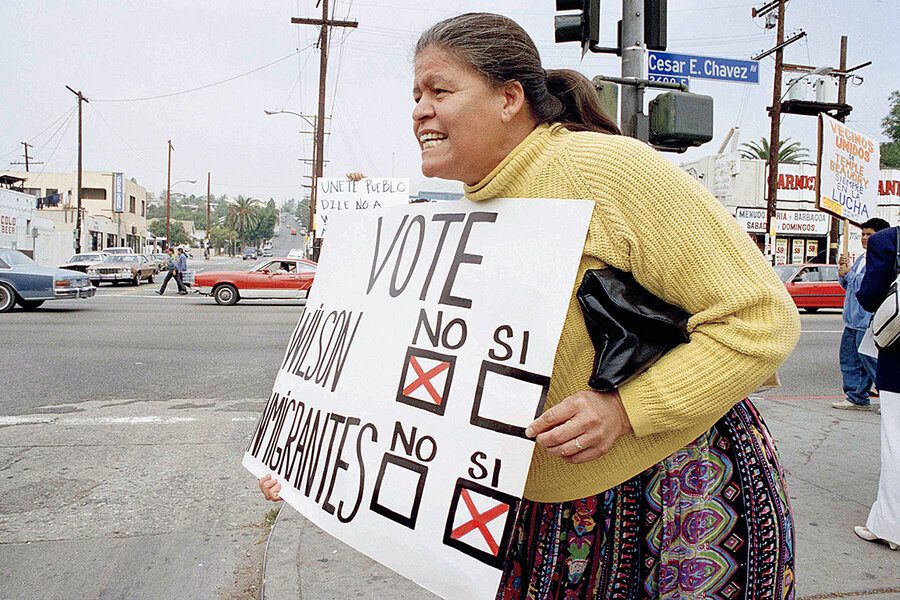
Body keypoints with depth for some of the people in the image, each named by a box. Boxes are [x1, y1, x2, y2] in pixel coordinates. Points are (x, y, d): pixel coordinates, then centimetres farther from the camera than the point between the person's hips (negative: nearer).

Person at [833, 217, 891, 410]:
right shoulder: (862, 257, 20)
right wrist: (844, 268, 5)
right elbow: (847, 285, 23)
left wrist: (849, 273, -7)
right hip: (853, 319, 9)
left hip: (869, 320, -9)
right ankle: (856, 398, 19)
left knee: (871, 361, -8)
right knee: (849, 359, 11)